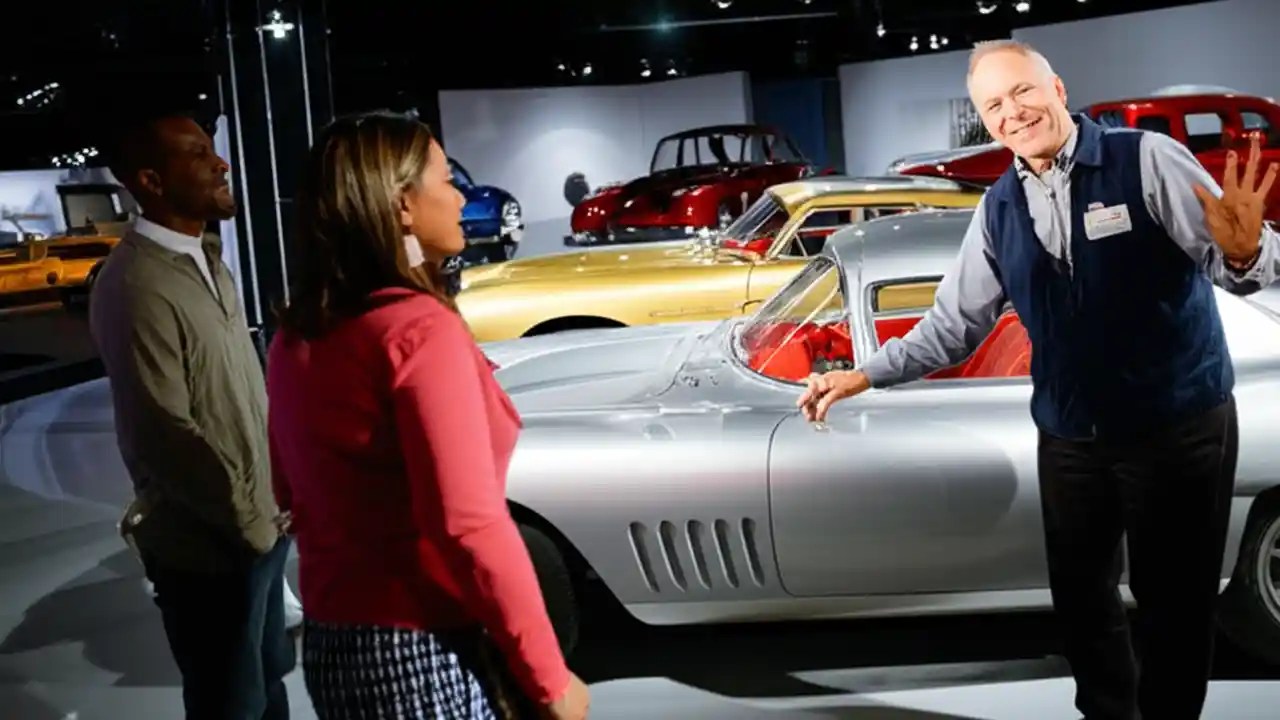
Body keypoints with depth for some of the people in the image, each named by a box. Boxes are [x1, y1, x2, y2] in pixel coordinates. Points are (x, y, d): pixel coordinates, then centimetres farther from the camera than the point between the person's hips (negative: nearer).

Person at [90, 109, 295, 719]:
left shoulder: (205, 260, 9)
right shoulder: (138, 286, -21)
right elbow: (163, 435, -24)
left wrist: (266, 510, 12)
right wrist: (249, 521, -15)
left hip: (258, 525, 8)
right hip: (209, 546, -8)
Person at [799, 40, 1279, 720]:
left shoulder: (1148, 160, -11)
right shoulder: (998, 208, 4)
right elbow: (954, 323, 7)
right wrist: (865, 374, 0)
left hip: (1179, 427, -4)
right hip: (1070, 438, 5)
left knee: (1174, 604, 7)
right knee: (1079, 594, 16)